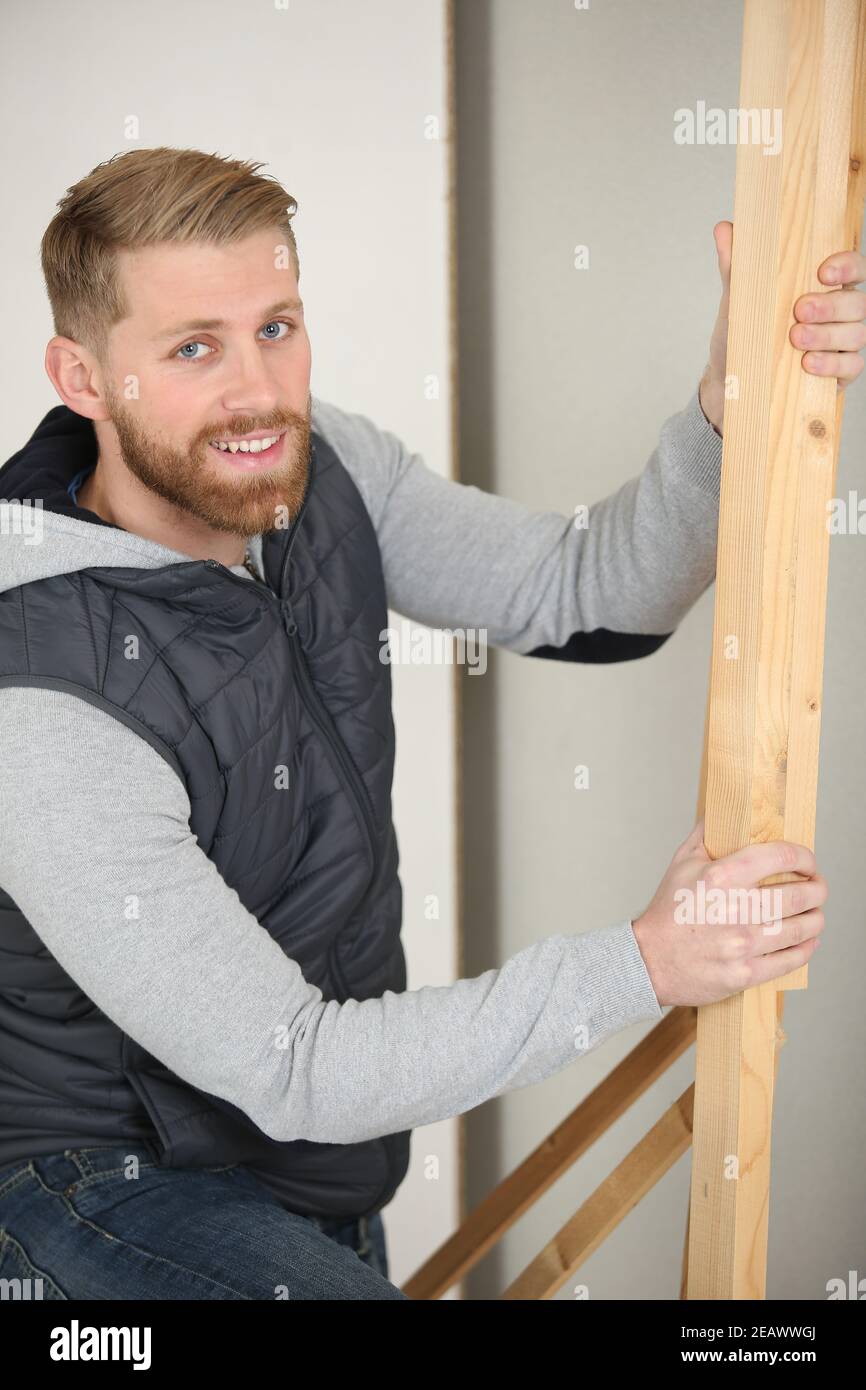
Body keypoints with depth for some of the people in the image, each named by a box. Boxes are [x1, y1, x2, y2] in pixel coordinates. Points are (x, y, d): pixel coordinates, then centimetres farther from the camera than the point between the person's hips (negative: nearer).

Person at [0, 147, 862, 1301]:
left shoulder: (319, 466, -10)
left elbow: (588, 596, -7)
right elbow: (293, 1072, -28)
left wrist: (739, 403, -25)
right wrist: (644, 964, -28)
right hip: (121, 1191, -7)